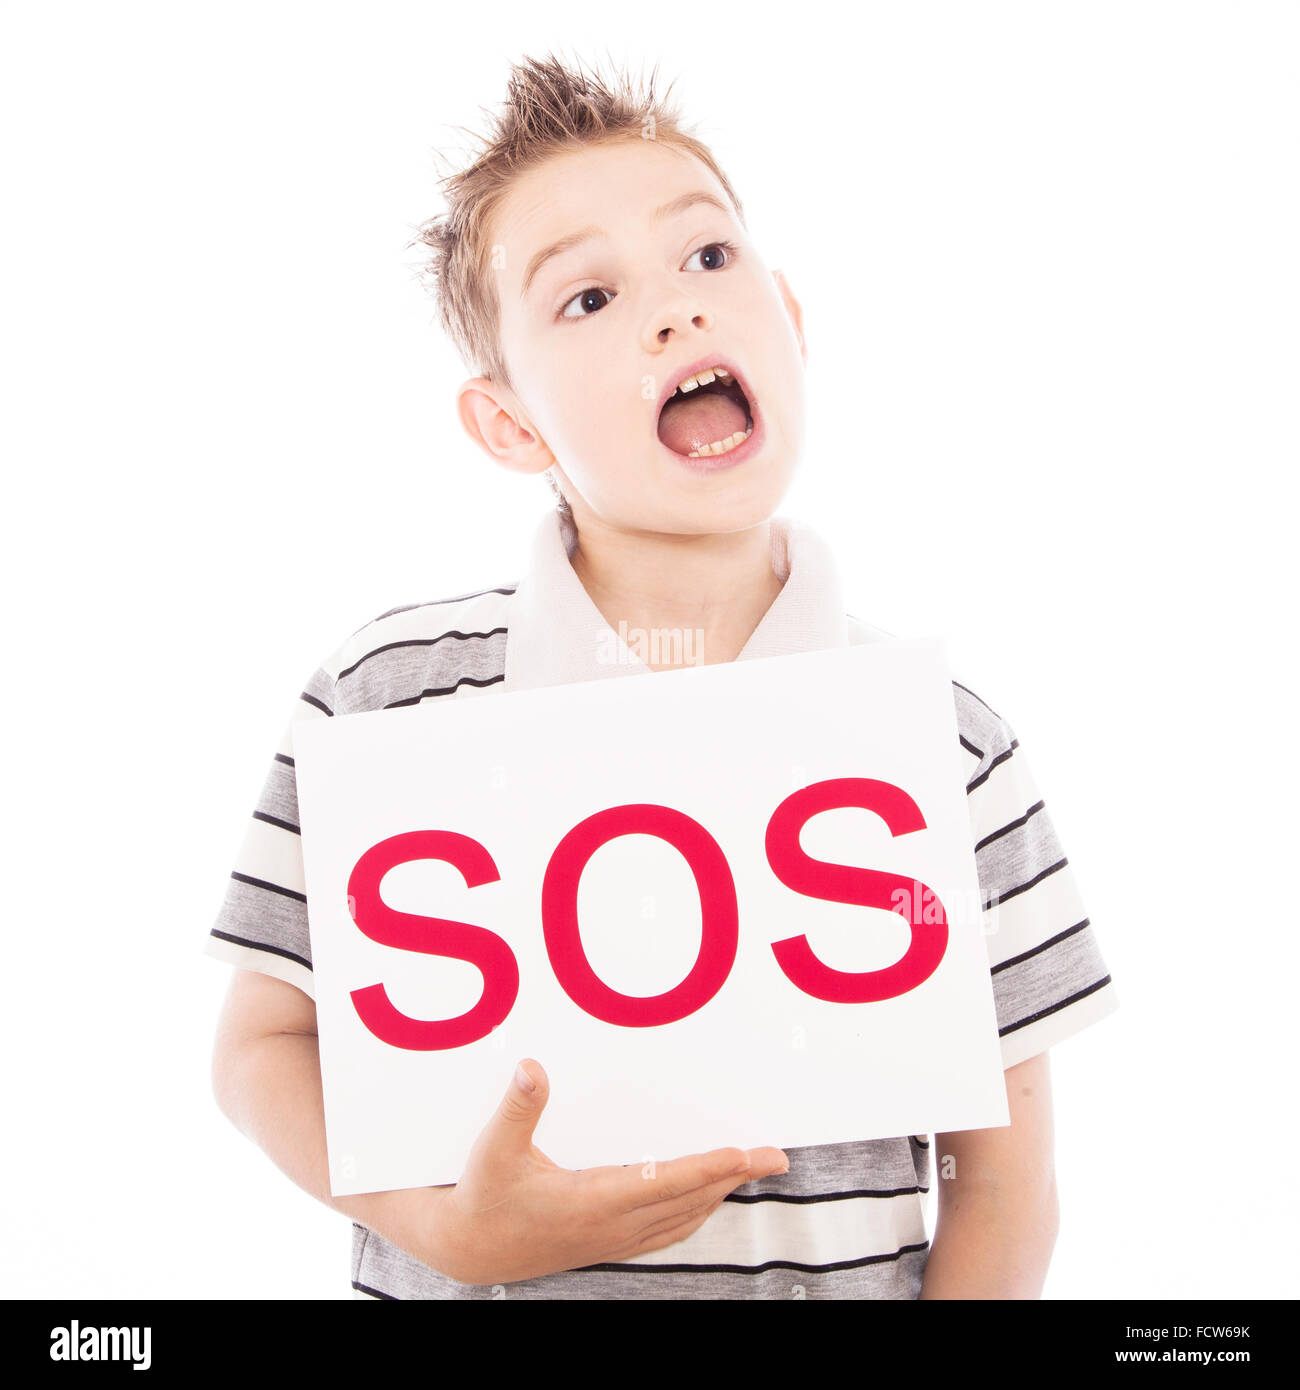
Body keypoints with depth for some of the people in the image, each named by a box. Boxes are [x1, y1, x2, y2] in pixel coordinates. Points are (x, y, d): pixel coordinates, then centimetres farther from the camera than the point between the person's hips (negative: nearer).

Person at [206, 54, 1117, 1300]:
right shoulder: (386, 702, -13)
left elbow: (1003, 1177, -5)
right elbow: (263, 1051, -4)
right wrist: (452, 1230, -19)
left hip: (839, 1272, 1)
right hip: (462, 1279, 0)